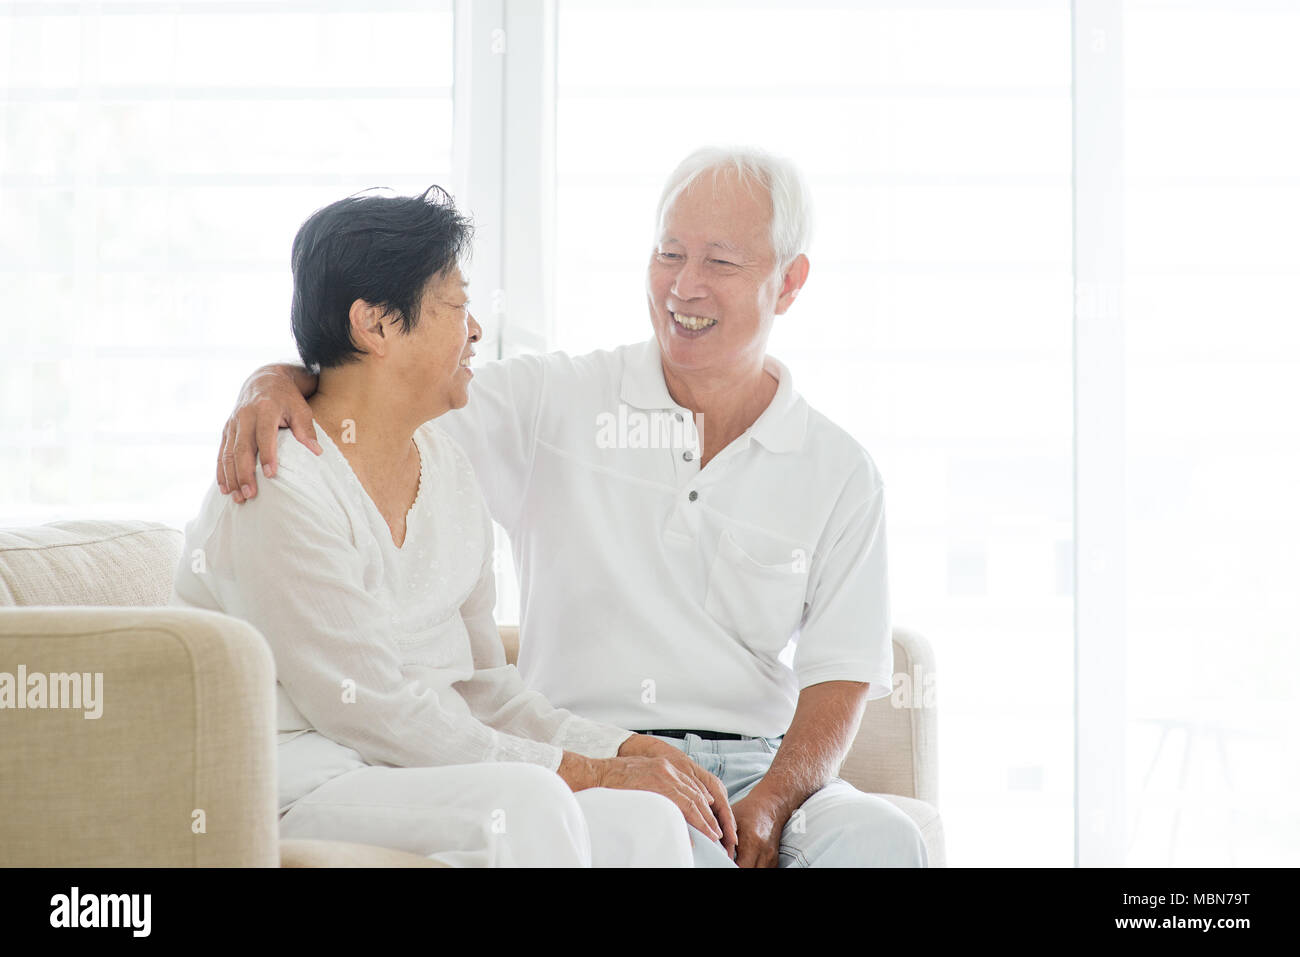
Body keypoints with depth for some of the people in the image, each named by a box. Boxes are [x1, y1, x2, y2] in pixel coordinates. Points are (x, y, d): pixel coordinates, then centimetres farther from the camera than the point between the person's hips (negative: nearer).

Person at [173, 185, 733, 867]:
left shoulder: (445, 467, 14)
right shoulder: (279, 490, -14)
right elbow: (367, 713, -16)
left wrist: (622, 749, -2)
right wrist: (582, 772, -15)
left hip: (429, 782, 8)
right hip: (299, 794, -7)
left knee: (648, 823, -20)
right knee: (526, 801, -34)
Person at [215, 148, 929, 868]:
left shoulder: (841, 474, 10)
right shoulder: (550, 401, 7)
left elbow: (840, 676, 3)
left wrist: (771, 803, -15)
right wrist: (274, 384, -19)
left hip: (759, 771, 2)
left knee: (878, 840, -31)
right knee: (674, 838, -36)